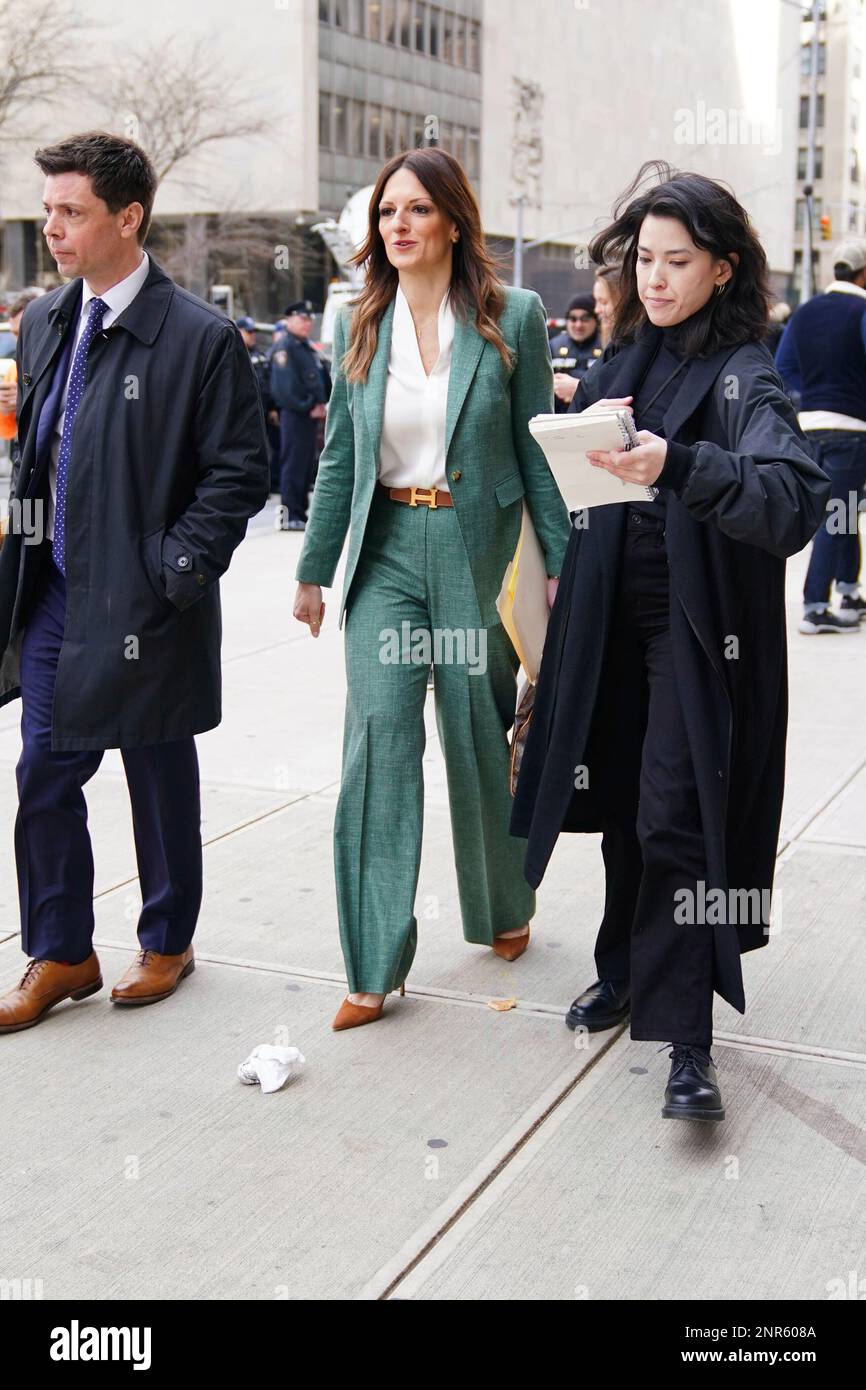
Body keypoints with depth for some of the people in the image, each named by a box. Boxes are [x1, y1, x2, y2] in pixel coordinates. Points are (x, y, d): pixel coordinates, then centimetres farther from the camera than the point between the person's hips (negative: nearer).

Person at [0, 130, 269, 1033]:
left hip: (142, 606, -6)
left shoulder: (201, 338, -12)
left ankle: (166, 941, 30)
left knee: (161, 784, 10)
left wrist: (173, 570, -16)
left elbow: (240, 473, -11)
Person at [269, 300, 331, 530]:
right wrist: (308, 407, -17)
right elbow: (285, 387, -20)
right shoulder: (284, 347, -10)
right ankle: (290, 515, -4)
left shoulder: (308, 348, 20)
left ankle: (300, 513, 18)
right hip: (295, 414, -10)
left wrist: (322, 404, 6)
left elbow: (323, 379, 23)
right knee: (293, 465, -7)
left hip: (310, 414, 10)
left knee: (307, 466, 12)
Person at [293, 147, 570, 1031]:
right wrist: (312, 570, 10)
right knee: (379, 731, -9)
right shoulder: (358, 328, 7)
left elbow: (536, 449, 0)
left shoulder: (511, 319, -1)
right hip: (386, 552, 2)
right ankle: (375, 964, -3)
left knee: (481, 738, 8)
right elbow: (339, 459, 11)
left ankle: (503, 909, 35)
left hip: (478, 550, -2)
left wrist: (560, 562, -4)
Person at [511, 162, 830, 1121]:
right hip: (613, 622, 6)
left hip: (697, 629, -6)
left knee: (675, 819, -8)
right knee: (623, 803, 14)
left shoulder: (744, 377, -11)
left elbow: (794, 499, -29)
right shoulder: (625, 363, 9)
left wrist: (676, 464, -41)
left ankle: (686, 1038, 0)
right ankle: (627, 970, 33)